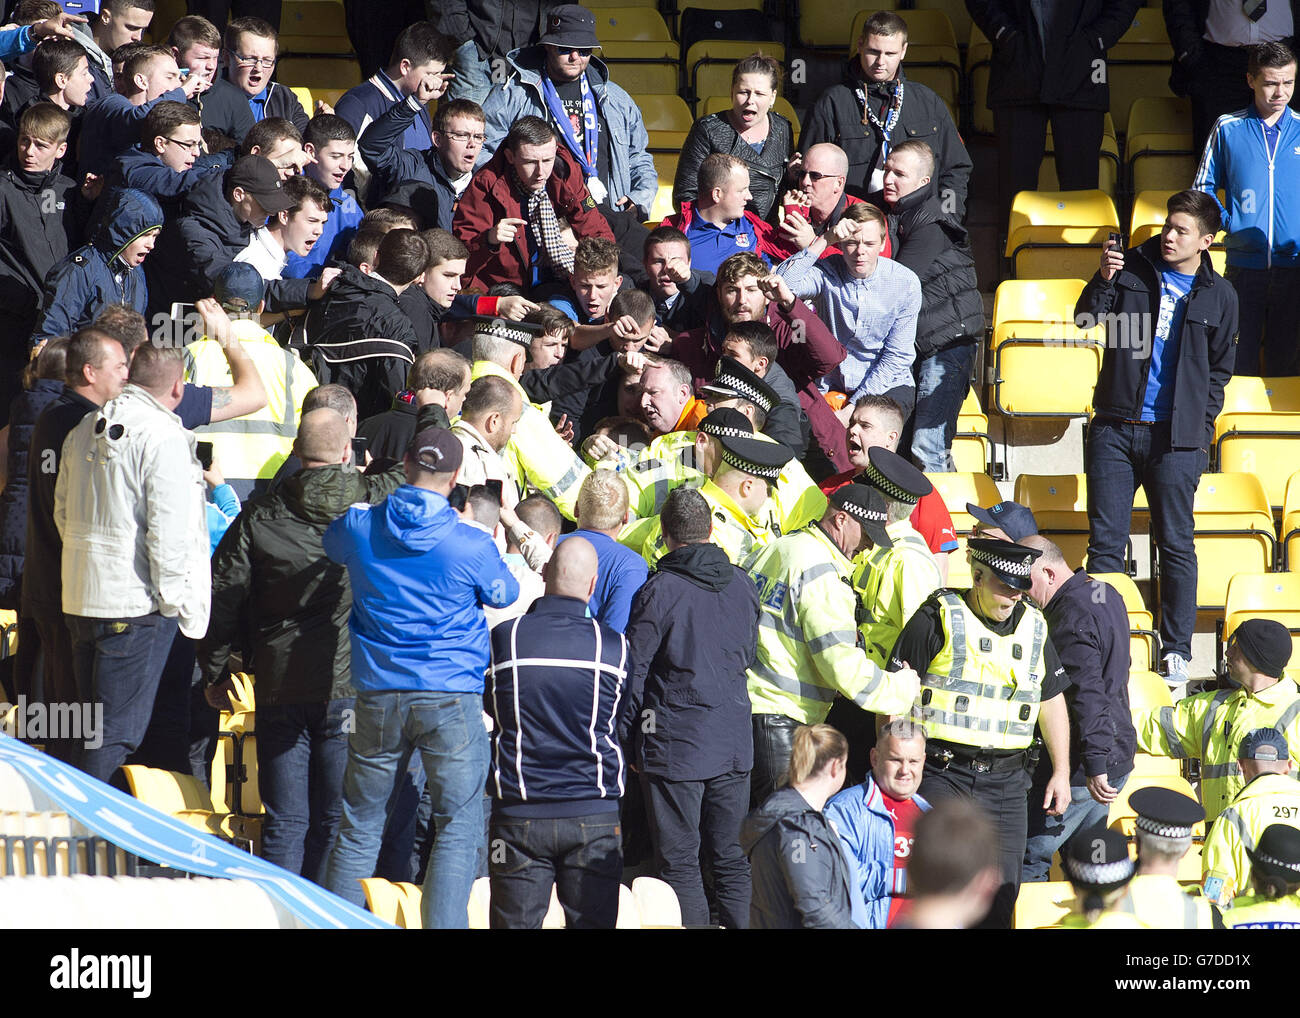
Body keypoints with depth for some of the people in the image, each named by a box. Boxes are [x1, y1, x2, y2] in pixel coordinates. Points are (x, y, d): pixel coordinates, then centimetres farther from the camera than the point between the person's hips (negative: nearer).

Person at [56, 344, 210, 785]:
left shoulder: (85, 430, 10)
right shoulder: (163, 437, -14)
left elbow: (62, 512, 17)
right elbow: (168, 529, -17)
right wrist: (173, 600, -8)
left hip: (79, 597, 8)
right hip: (137, 603, -8)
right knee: (118, 731, -5)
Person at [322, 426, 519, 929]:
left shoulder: (358, 527, -2)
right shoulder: (472, 546, -10)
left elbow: (330, 545, 22)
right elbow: (504, 594, 10)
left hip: (378, 695, 3)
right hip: (451, 698, -3)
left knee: (359, 824, 14)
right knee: (458, 826, 2)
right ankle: (444, 924, -7)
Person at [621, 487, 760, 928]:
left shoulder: (659, 590, -12)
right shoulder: (742, 585, 4)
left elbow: (634, 669, -8)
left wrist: (628, 736, 2)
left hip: (675, 743, -5)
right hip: (733, 742, 5)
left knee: (680, 864, 0)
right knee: (732, 859, 12)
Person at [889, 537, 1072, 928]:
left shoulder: (1034, 626, 12)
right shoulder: (938, 618, -4)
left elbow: (1051, 701, 21)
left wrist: (1061, 772, 18)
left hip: (1007, 782, 4)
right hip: (942, 775, -4)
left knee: (1003, 892, 1)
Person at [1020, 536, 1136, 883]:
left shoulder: (1072, 617, -20)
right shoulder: (1104, 593, 11)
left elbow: (1087, 694, -28)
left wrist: (1095, 766, -32)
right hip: (1118, 756, 10)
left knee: (1028, 860, -5)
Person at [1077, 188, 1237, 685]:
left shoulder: (1218, 296, 3)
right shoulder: (1133, 268, 3)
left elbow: (1220, 369, 12)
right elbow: (1086, 318, -1)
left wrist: (1201, 424, 5)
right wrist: (1104, 281, -19)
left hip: (1176, 438, -1)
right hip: (1115, 429, 1)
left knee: (1176, 543, 3)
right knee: (1106, 540, 2)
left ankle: (1177, 650, 12)